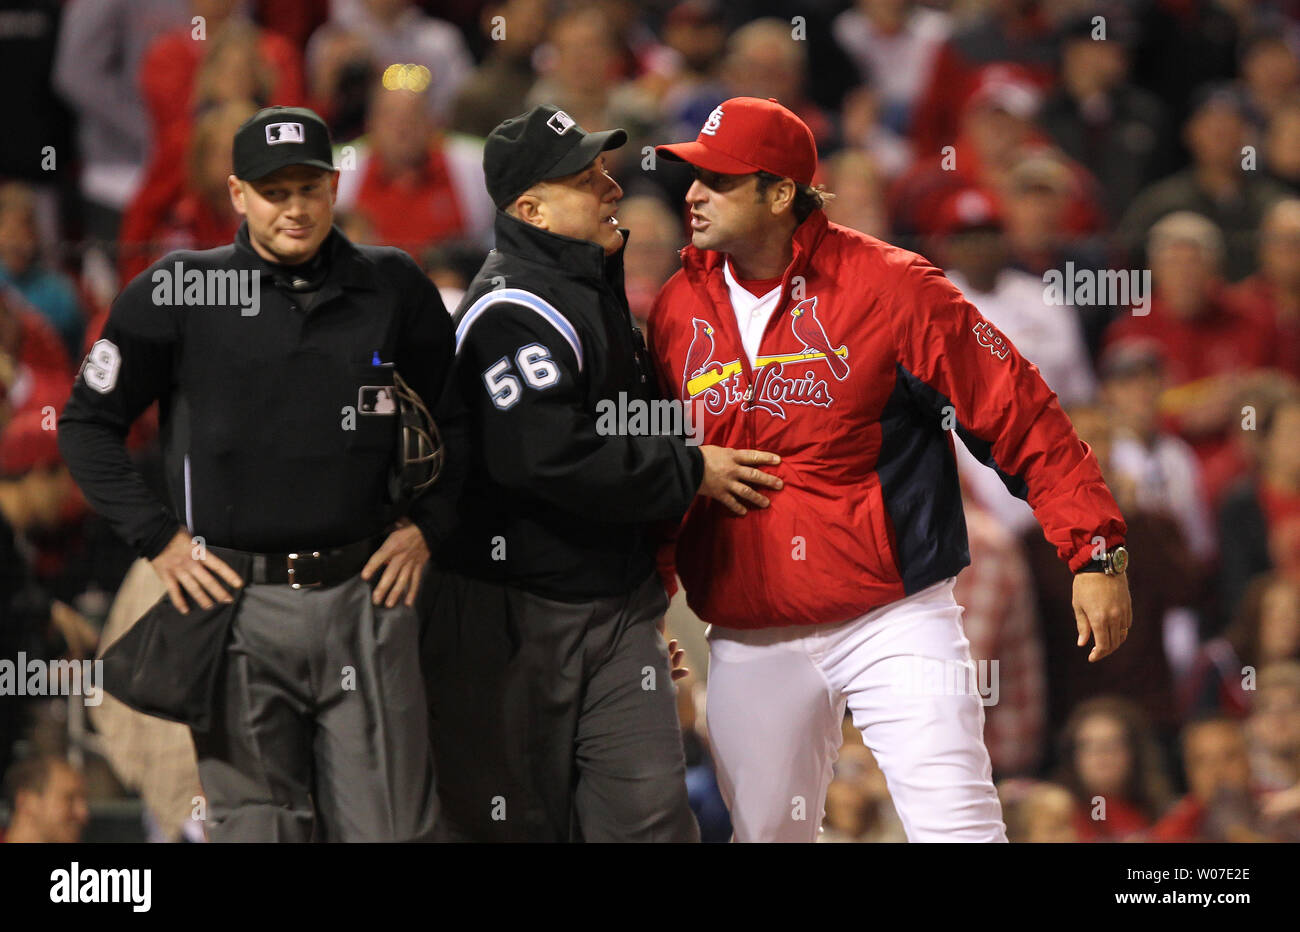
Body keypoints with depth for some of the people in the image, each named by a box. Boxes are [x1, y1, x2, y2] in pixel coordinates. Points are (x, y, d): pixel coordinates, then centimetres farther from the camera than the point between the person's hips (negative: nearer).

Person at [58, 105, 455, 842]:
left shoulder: (392, 287, 5)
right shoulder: (175, 293, -1)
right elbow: (88, 424, 7)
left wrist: (424, 524, 9)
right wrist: (158, 539, 0)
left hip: (365, 594, 1)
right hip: (236, 605, -1)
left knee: (390, 829, 0)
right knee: (259, 826, 3)